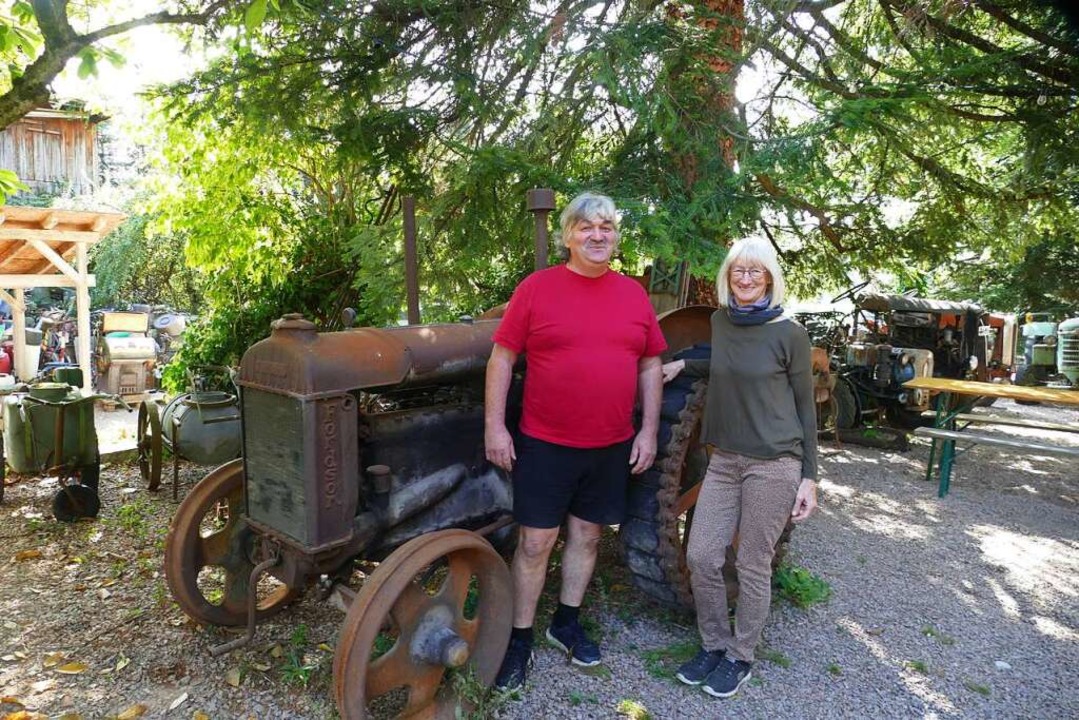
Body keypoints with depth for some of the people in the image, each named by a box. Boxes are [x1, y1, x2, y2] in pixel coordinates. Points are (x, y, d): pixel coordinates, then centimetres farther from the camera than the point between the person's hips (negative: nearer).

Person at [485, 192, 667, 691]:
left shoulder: (633, 294, 5)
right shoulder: (537, 288, -6)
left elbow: (650, 366, 9)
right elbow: (502, 358, -5)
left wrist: (649, 430, 4)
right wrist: (494, 425, -10)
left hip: (611, 446, 4)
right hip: (544, 443, -3)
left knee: (587, 535, 16)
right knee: (535, 543, 4)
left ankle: (567, 623, 36)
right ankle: (520, 640, 22)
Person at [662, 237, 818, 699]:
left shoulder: (789, 334, -8)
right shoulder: (720, 321, 6)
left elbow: (805, 407, -2)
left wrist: (809, 477, -4)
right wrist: (681, 366, 13)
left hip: (774, 464, -5)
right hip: (724, 460, 5)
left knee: (753, 566, 6)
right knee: (701, 557, 4)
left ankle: (741, 657, 27)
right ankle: (714, 645, 27)